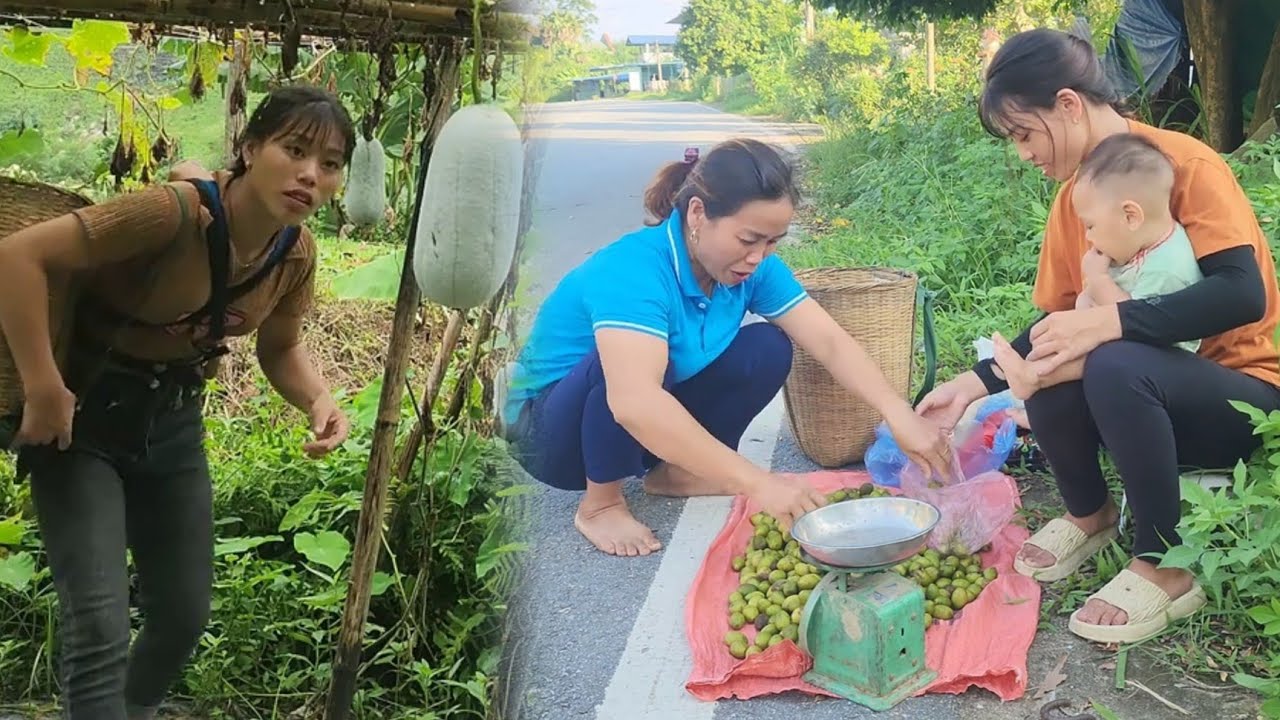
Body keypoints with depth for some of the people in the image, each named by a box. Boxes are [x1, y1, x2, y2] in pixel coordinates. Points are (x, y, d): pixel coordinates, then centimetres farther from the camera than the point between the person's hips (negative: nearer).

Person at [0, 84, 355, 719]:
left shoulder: (297, 254, -8)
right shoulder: (174, 212, -30)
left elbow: (281, 348, 7)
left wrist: (319, 401, -13)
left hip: (173, 424, 6)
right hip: (83, 415, -6)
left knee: (184, 619, 15)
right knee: (100, 629, -14)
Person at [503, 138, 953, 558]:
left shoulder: (751, 266, -12)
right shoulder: (634, 271, -34)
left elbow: (830, 341, -14)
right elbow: (634, 403, -48)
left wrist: (900, 416, -29)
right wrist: (758, 484, -50)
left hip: (654, 428, 7)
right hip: (550, 432, -6)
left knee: (768, 350, -10)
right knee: (635, 362, -36)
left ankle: (673, 472, 6)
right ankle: (600, 503, -12)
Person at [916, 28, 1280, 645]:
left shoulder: (1185, 164, -18)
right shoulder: (1072, 196, 3)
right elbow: (1055, 327, 7)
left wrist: (1107, 322, -38)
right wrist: (974, 384, -5)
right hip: (1151, 399, 6)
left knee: (1114, 366, -35)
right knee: (1051, 379, -25)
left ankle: (1165, 568, -17)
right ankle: (1090, 515, 7)